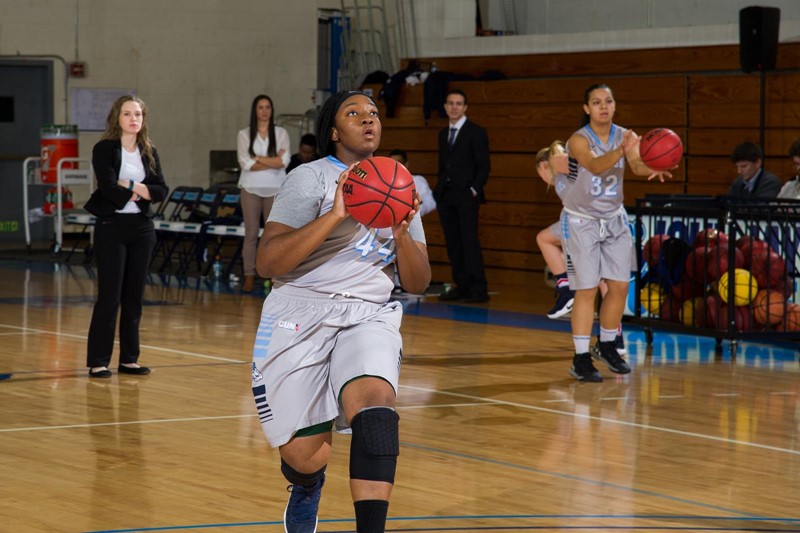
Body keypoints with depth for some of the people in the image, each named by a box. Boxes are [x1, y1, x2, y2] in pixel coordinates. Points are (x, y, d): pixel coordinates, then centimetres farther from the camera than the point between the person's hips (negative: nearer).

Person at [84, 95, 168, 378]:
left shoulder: (149, 152, 10)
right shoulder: (104, 149, -5)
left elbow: (161, 191, -1)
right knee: (109, 296, -7)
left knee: (134, 296, 7)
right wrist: (140, 193, -6)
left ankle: (129, 359, 13)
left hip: (142, 227, 5)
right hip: (111, 227, -5)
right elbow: (109, 189, -17)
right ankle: (98, 362, -1)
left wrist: (130, 187, -14)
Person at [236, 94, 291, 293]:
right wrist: (273, 161, -7)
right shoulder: (244, 134, 4)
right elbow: (246, 164, -6)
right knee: (251, 233, 0)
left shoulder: (281, 133, 6)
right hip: (251, 188, 0)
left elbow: (284, 161, -5)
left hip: (275, 189, 0)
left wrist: (258, 158, -7)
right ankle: (249, 276, 3)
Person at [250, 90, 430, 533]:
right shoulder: (310, 179, -2)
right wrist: (334, 216, -20)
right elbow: (266, 263, -14)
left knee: (374, 402, -30)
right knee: (305, 457, -1)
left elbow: (417, 284, 12)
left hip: (369, 316, 3)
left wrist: (402, 235, -7)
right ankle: (306, 488, 38)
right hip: (303, 317, -3)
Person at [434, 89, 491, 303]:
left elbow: (483, 165, -5)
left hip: (466, 196, -6)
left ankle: (478, 289, -11)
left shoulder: (476, 132, -1)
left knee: (469, 241, -11)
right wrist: (439, 190, 10)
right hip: (446, 197, 6)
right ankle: (461, 287, 8)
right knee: (453, 243, 4)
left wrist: (475, 189, -15)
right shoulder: (443, 134, 18)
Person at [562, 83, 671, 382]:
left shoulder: (624, 136, -5)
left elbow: (637, 165, -23)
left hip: (614, 219, 5)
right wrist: (621, 150, -59)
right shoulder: (579, 140, -19)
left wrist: (652, 169, -47)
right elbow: (595, 166, -39)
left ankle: (607, 346, 25)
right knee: (587, 289, -8)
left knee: (620, 286, 5)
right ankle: (581, 359, -2)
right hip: (581, 221, -5)